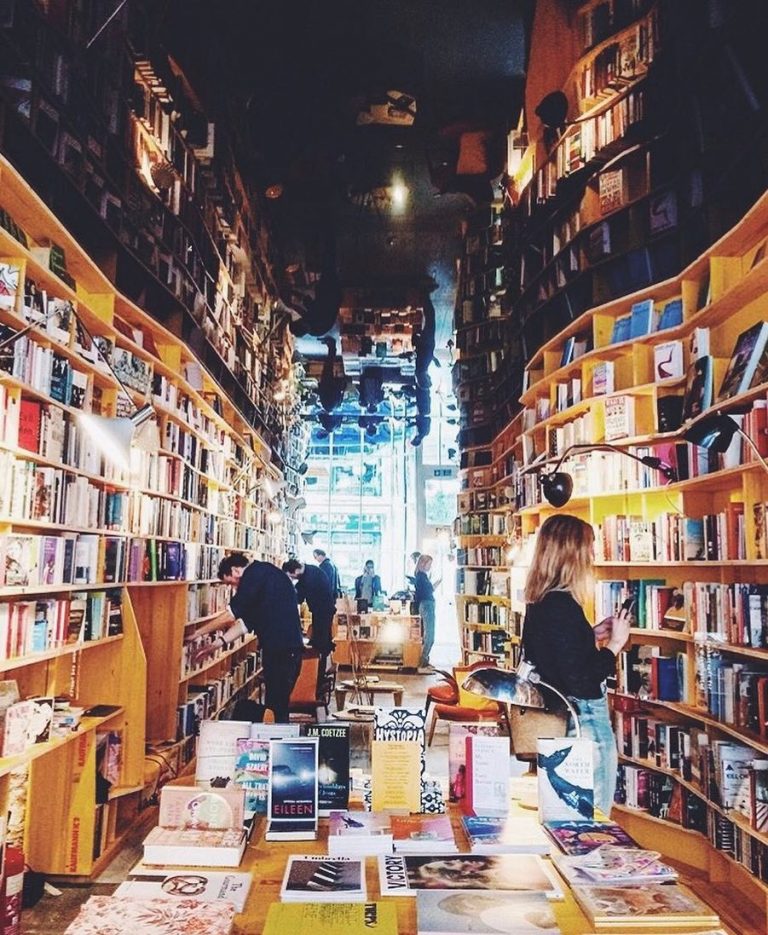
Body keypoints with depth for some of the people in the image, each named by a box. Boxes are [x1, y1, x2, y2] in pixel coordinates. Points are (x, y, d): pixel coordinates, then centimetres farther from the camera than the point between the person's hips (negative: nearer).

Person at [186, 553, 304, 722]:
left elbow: (232, 615, -11)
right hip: (285, 649, 9)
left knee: (276, 707, -4)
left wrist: (197, 633, 0)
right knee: (277, 704, 14)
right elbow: (246, 620, 17)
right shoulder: (263, 576, 20)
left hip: (282, 649, -9)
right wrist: (216, 644, 12)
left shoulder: (256, 572, -9)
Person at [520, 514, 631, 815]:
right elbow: (580, 682, -24)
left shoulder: (538, 603, 5)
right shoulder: (563, 605, -24)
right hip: (585, 720, -10)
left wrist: (593, 635, 14)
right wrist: (614, 644, -14)